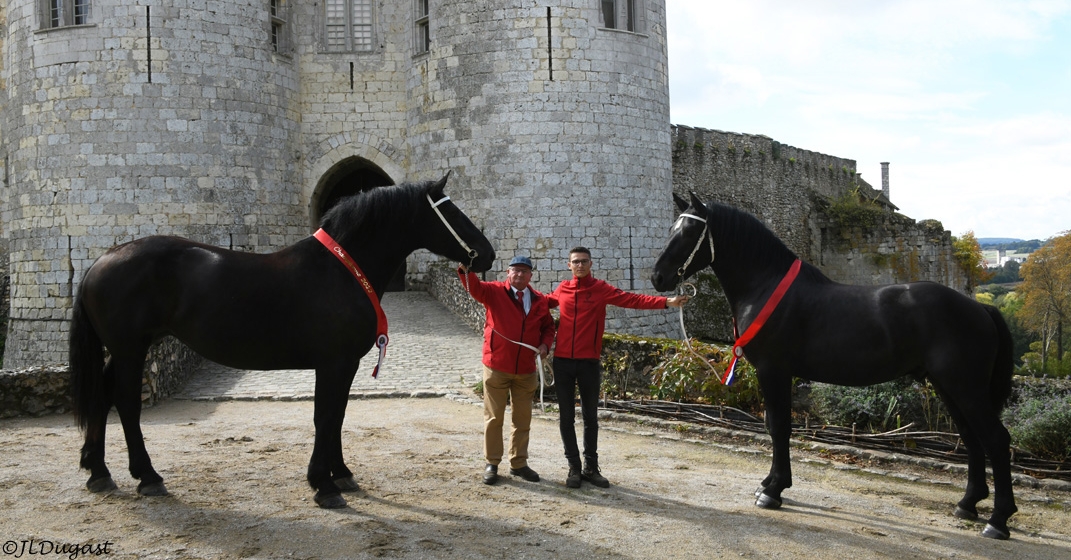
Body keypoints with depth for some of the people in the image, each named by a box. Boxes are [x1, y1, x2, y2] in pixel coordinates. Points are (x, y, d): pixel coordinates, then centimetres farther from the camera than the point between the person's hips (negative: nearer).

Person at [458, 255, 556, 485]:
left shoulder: (540, 300, 6)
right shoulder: (495, 292, -4)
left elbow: (548, 326, 15)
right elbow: (474, 287, -20)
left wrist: (545, 344, -5)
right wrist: (465, 270, -41)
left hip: (526, 370, 4)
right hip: (497, 367, -3)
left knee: (523, 418, 11)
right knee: (494, 417, 4)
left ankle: (518, 463, 24)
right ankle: (491, 464, 14)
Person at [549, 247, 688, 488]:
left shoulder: (601, 289, -2)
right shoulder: (562, 290, 6)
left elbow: (632, 300, -11)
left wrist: (666, 302, -21)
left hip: (589, 362, -1)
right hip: (562, 361, 1)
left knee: (591, 416, 8)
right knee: (566, 417, 5)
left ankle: (591, 467, 20)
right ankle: (574, 467, 15)